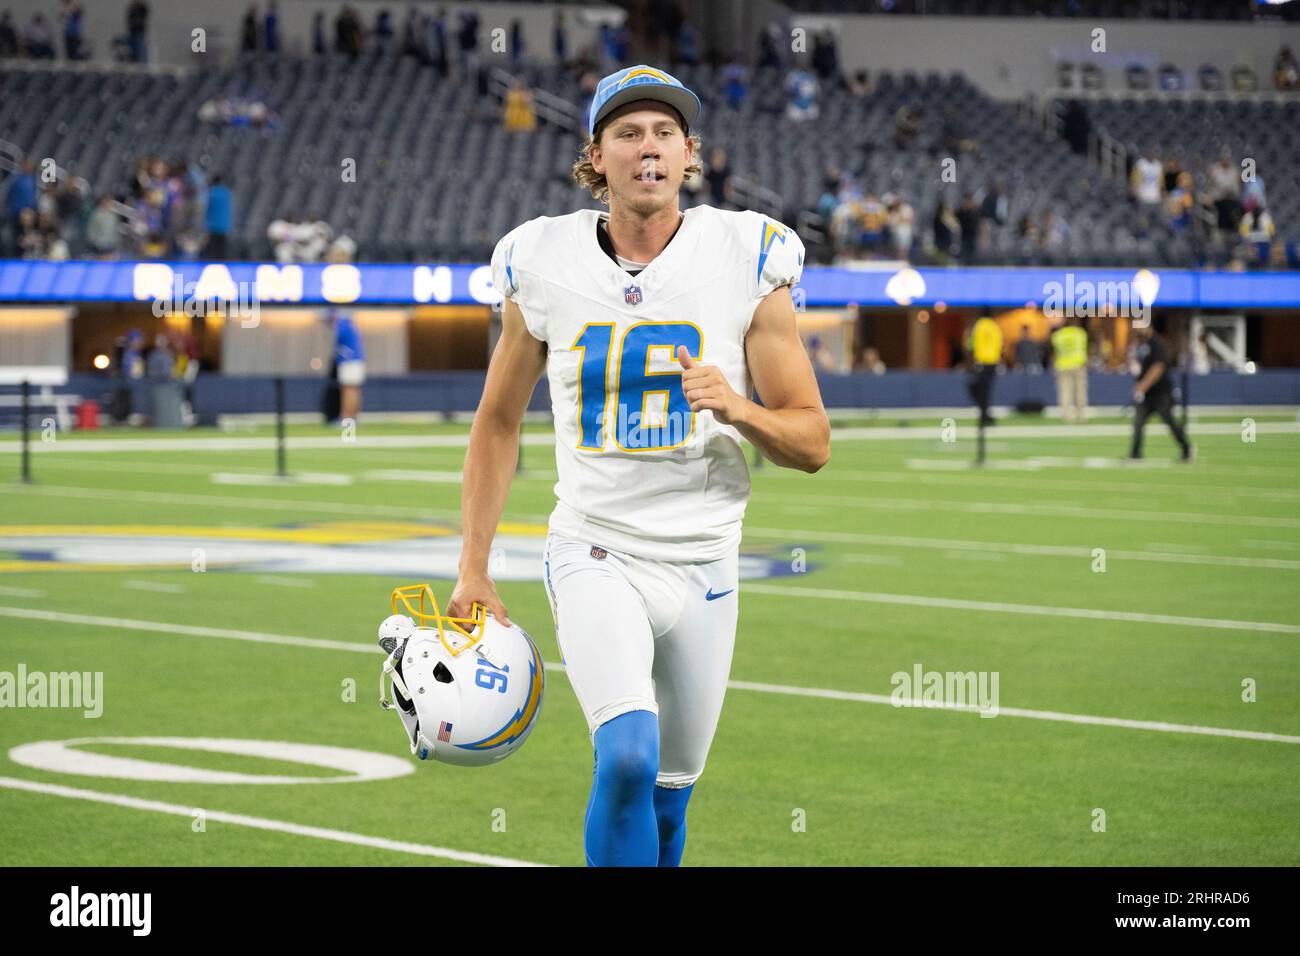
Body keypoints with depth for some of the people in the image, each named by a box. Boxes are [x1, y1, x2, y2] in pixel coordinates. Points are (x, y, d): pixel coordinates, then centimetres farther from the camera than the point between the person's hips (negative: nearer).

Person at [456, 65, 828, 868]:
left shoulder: (745, 261, -3)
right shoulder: (545, 265, -1)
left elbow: (813, 443, 0)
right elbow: (498, 421, 12)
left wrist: (739, 409, -21)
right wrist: (473, 570, 7)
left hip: (702, 563, 2)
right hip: (594, 556, -1)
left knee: (668, 792, 8)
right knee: (629, 758, -24)